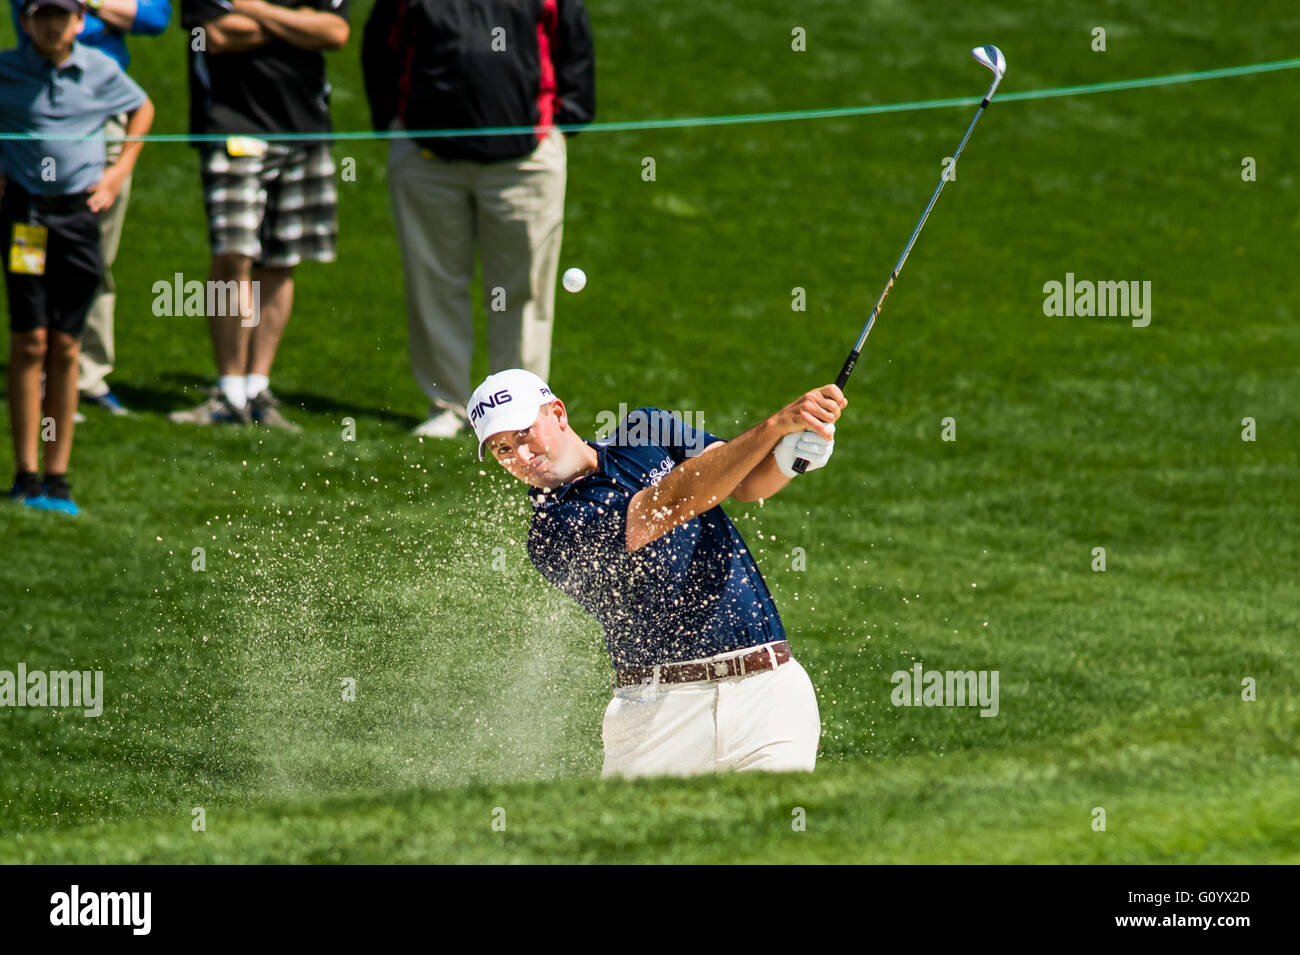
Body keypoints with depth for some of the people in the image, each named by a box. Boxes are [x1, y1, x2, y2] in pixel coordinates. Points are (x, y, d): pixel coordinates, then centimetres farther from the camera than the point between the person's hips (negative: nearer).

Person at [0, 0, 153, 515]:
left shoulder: (102, 71, 4)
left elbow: (142, 109, 24)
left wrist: (122, 168, 15)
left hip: (79, 214, 2)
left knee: (65, 347, 3)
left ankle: (57, 477, 6)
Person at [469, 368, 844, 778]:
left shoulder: (645, 431, 14)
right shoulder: (552, 531, -6)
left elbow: (748, 483, 5)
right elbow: (675, 502, -16)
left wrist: (787, 458, -19)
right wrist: (777, 425, -23)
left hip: (768, 689, 2)